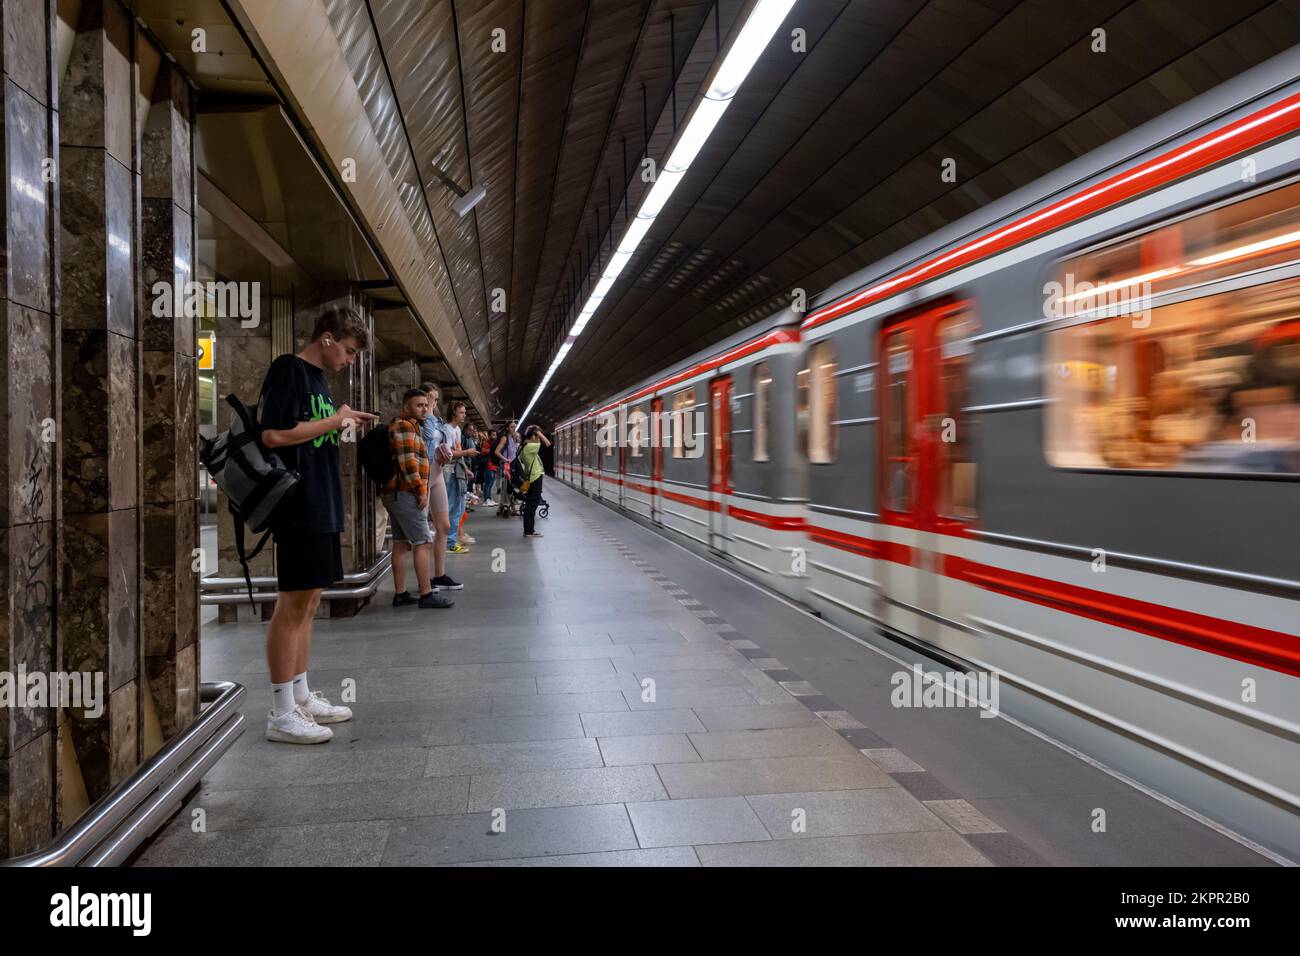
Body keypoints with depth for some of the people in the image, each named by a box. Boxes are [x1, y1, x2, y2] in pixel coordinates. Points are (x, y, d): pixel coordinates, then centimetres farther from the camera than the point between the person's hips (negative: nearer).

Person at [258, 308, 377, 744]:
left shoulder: (316, 378, 19)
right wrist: (334, 419, -12)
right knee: (293, 605, -5)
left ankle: (301, 697, 22)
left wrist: (345, 425, 9)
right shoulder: (288, 369, -9)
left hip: (321, 508, 10)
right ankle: (282, 714, 2)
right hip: (299, 507, -10)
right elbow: (274, 434, -21)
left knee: (308, 603, 13)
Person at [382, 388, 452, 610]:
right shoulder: (405, 426, -11)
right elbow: (407, 461, -20)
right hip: (406, 493, -11)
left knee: (401, 543, 9)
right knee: (423, 542, -9)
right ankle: (426, 594, -10)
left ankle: (400, 594, 11)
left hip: (397, 493, 11)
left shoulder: (408, 426, 22)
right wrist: (421, 490, -18)